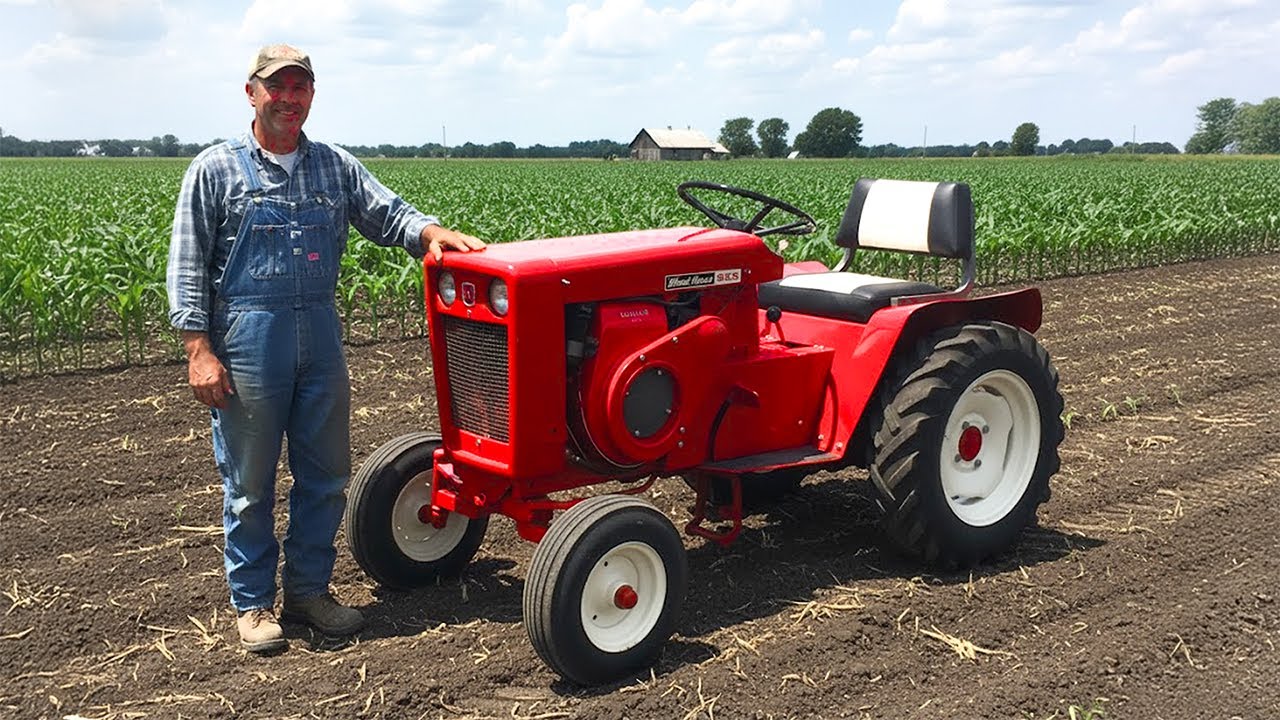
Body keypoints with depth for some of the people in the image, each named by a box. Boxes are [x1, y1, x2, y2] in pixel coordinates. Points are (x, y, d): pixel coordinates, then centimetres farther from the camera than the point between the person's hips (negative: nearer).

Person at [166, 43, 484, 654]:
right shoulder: (215, 169, 0)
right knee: (250, 482, 5)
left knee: (325, 475, 10)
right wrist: (198, 348, -11)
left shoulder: (335, 166, 12)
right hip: (247, 337, -4)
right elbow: (188, 266, -2)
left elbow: (387, 214, 7)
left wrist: (429, 232, -16)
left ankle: (308, 590, 25)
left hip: (320, 334, 4)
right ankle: (252, 603, 19)